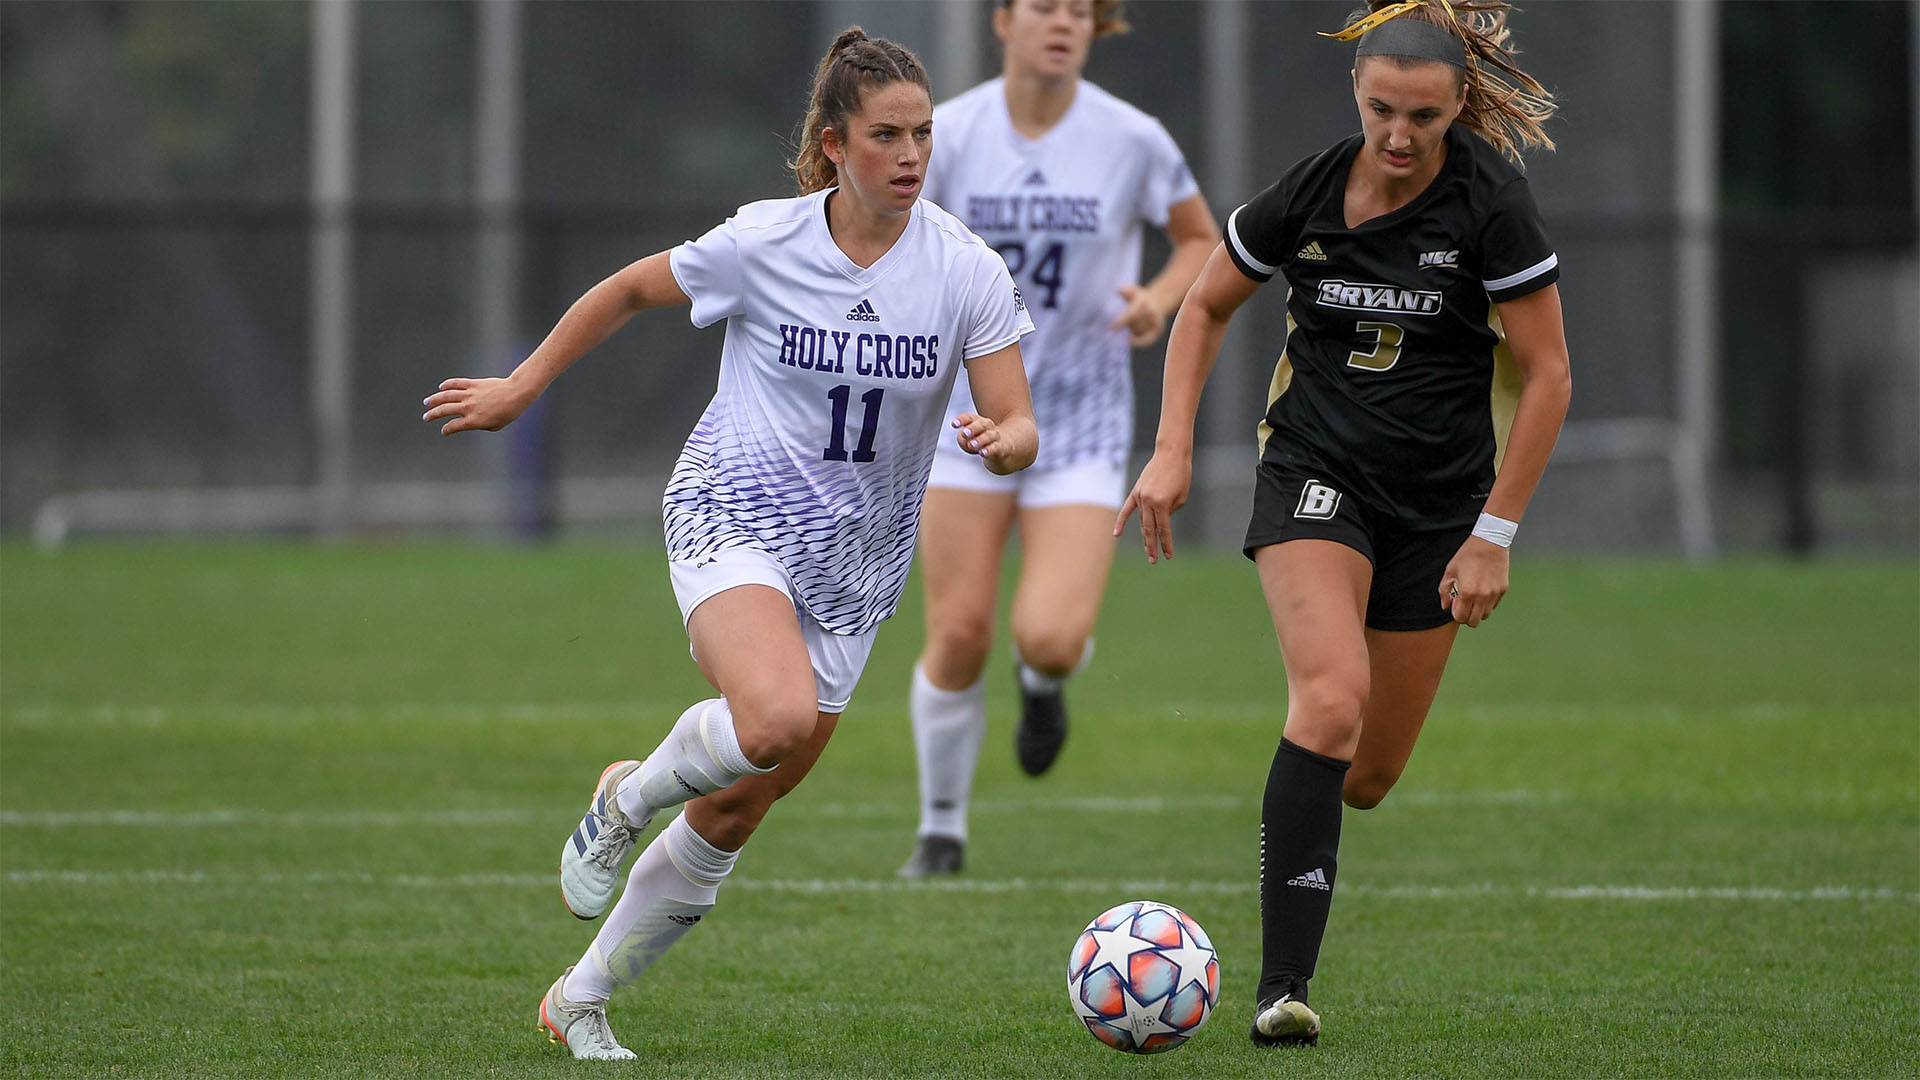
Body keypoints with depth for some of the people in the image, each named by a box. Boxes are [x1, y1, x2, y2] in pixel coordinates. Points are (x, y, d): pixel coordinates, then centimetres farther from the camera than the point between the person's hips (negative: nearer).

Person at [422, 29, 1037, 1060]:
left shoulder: (966, 270, -8)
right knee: (775, 718, -33)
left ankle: (581, 998, 24)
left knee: (734, 812, 5)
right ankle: (630, 795, 0)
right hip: (732, 517, -3)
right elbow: (630, 289, 6)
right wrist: (520, 387, 11)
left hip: (854, 561, 3)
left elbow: (1021, 429, -9)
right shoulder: (762, 243, -11)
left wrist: (998, 439, -32)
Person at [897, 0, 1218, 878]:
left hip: (1083, 418, -1)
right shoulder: (945, 133, -7)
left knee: (1050, 638, -17)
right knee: (957, 635, -6)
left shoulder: (1133, 140, -7)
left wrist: (1161, 299, -11)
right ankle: (942, 828, 16)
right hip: (970, 410, 1)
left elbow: (1202, 239, 9)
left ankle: (1045, 678, 23)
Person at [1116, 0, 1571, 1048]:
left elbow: (1547, 375, -9)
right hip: (1314, 469, -1)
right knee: (1333, 696, -26)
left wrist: (1492, 534, -10)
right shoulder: (1305, 196, -9)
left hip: (1439, 497, 1)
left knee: (1369, 774, 4)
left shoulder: (1489, 204, -15)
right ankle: (1281, 987, -29)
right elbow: (1205, 306, 8)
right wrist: (1172, 449, -2)